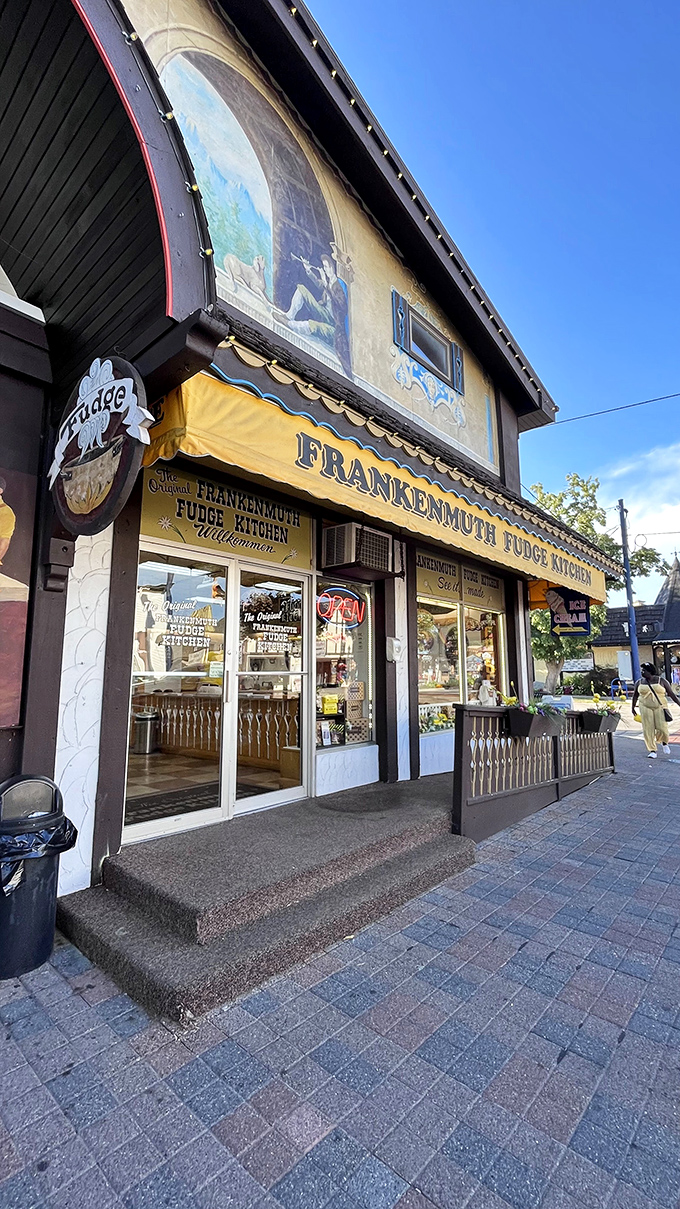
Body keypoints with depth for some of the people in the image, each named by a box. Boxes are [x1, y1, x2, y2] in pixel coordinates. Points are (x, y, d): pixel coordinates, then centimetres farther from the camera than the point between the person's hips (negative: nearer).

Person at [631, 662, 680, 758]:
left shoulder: (661, 681, -1)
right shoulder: (639, 682, 4)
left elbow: (671, 693, 2)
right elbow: (635, 695, 12)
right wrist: (633, 707, 14)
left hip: (660, 707, -1)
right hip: (645, 707, 1)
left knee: (662, 728, -7)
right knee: (648, 729, -3)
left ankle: (664, 742, 26)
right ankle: (652, 750, 5)